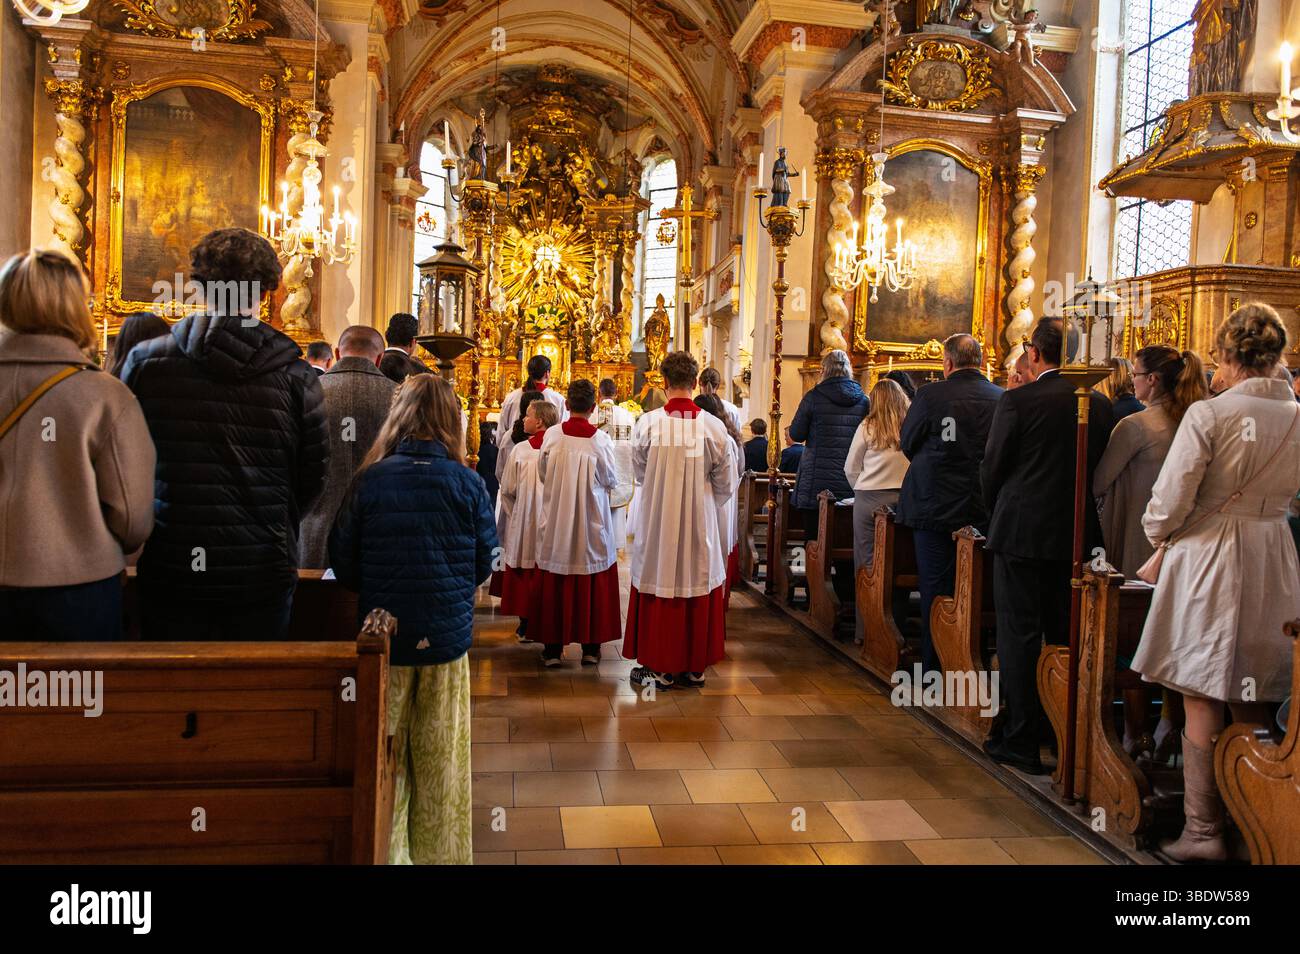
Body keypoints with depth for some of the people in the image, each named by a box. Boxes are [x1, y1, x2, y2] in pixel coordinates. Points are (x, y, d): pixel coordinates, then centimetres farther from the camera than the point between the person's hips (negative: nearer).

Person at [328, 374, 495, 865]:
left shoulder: (369, 479, -9)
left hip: (383, 635, 0)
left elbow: (342, 561, -4)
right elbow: (484, 563, -2)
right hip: (447, 637, 0)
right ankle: (439, 851, 28)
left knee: (384, 754, 17)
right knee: (441, 756, 15)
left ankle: (387, 850, 29)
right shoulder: (468, 483, -9)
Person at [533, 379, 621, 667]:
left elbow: (542, 474, 4)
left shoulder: (552, 435, -8)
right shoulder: (601, 440, -12)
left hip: (557, 524, 1)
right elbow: (611, 480, -1)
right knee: (592, 585, 11)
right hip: (592, 525, -1)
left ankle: (553, 648, 15)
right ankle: (590, 646, 16)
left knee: (555, 586, 10)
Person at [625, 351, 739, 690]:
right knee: (697, 583, 13)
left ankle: (660, 668, 16)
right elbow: (726, 484, -2)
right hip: (699, 523, 1)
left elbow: (638, 472, 3)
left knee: (659, 589, 9)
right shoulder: (713, 426, -10)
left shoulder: (648, 423, -13)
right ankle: (694, 666, 22)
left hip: (657, 522, -1)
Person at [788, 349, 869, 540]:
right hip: (851, 486, 3)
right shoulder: (863, 400, 2)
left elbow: (796, 434, -2)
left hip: (817, 483, -3)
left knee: (814, 539, 3)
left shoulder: (814, 397, -7)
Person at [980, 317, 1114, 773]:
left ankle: (1020, 740, 8)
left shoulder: (1016, 401, -12)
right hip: (1075, 534, 5)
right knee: (1065, 635, 15)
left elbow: (992, 468, -6)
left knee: (1019, 635, 3)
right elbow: (1099, 466, 7)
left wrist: (997, 515, 12)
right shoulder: (1099, 404, 1)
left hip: (1020, 530, -5)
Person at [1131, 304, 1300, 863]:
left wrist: (1159, 533, 5)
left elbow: (1171, 499, -13)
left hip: (1208, 558, -5)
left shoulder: (1209, 414, -14)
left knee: (1203, 702, 4)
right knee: (1254, 709, 15)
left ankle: (1203, 832, 11)